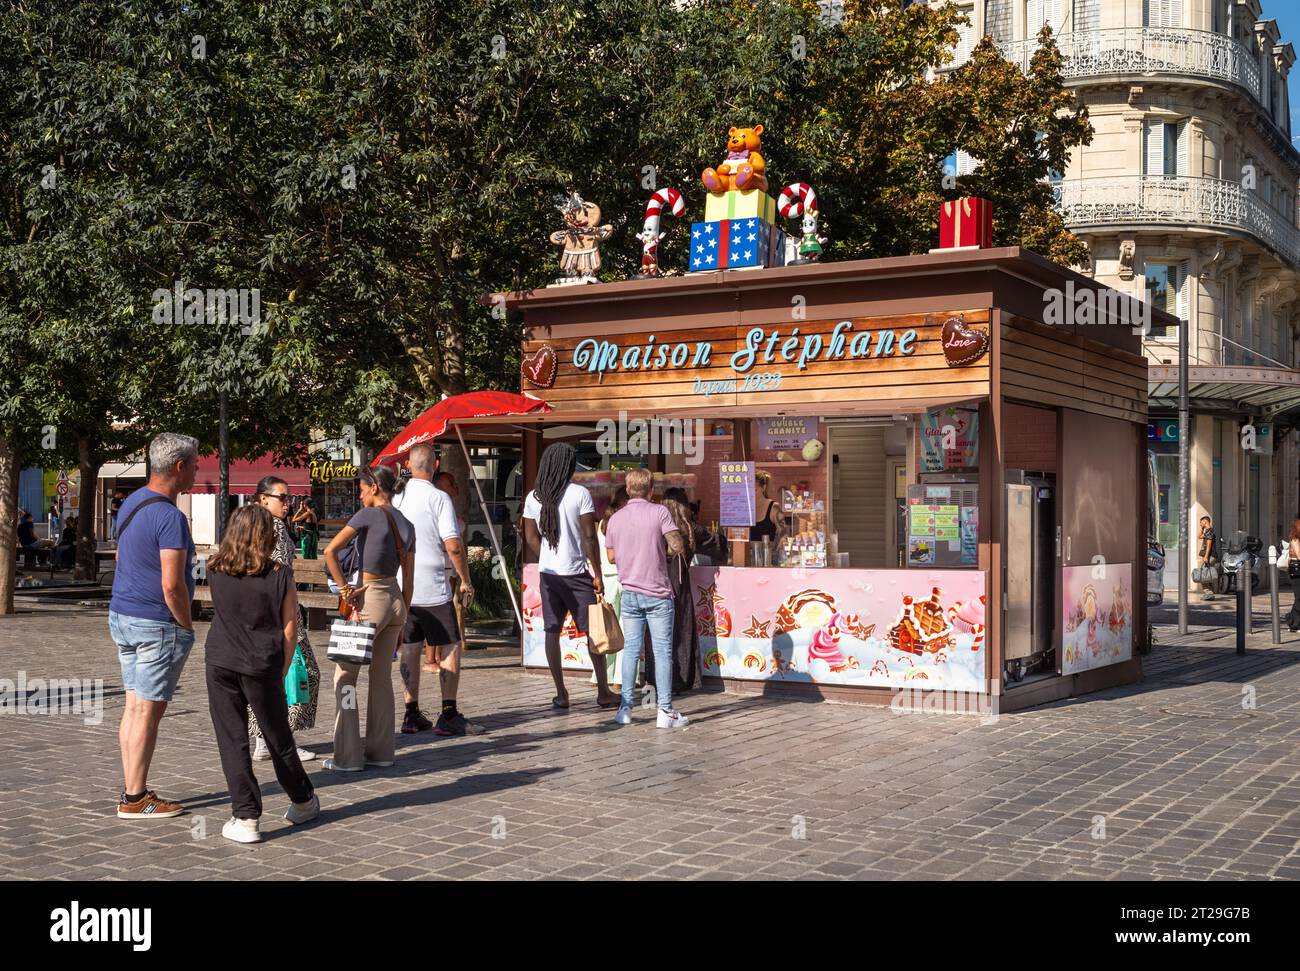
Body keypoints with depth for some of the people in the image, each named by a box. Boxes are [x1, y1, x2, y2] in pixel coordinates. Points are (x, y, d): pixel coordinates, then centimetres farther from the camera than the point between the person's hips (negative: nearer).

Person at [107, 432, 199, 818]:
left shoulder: (131, 503, 9)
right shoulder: (170, 517, -20)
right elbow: (172, 586, -24)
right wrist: (188, 627, -9)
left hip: (122, 615, 9)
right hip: (158, 625, -9)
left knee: (134, 706, 12)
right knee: (148, 711, -2)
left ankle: (134, 792, 18)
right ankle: (134, 798, 4)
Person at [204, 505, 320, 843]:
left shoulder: (216, 570, -1)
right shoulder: (280, 575, -7)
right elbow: (289, 630, -5)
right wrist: (281, 672, 6)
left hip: (220, 662, 1)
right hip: (263, 666, -1)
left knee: (232, 740, 5)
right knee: (278, 736, 15)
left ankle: (245, 818, 1)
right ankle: (303, 801, 33)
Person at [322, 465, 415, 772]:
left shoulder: (369, 515, -9)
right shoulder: (406, 525, 10)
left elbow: (330, 551, -18)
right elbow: (408, 581, 13)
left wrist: (344, 588, -10)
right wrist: (402, 620, 18)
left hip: (369, 599, -7)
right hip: (395, 600, 7)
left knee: (345, 674, 3)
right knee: (382, 677, 14)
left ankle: (347, 756, 2)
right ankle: (381, 751, 19)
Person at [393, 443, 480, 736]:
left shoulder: (395, 497, 6)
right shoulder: (439, 498, -11)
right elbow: (453, 546, -15)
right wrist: (465, 580, -4)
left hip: (401, 587, 6)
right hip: (433, 588, -5)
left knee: (410, 649, 11)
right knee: (450, 648, 2)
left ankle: (412, 714, 13)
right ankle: (449, 715, 0)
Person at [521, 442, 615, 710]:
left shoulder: (534, 497, 2)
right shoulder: (580, 494, -9)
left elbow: (531, 538, 5)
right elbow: (589, 537, -11)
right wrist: (597, 575, -5)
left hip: (548, 574, 4)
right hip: (577, 573, -3)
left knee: (552, 632, 7)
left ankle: (561, 694, 9)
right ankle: (603, 692, 11)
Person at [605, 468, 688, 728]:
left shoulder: (616, 518, 6)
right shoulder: (659, 511, -7)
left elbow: (611, 556, 13)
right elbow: (678, 546, -14)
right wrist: (676, 549, 8)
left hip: (630, 593, 4)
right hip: (658, 593, -4)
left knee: (631, 650, 9)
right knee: (662, 651, 0)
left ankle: (625, 708, 9)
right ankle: (665, 711, 0)